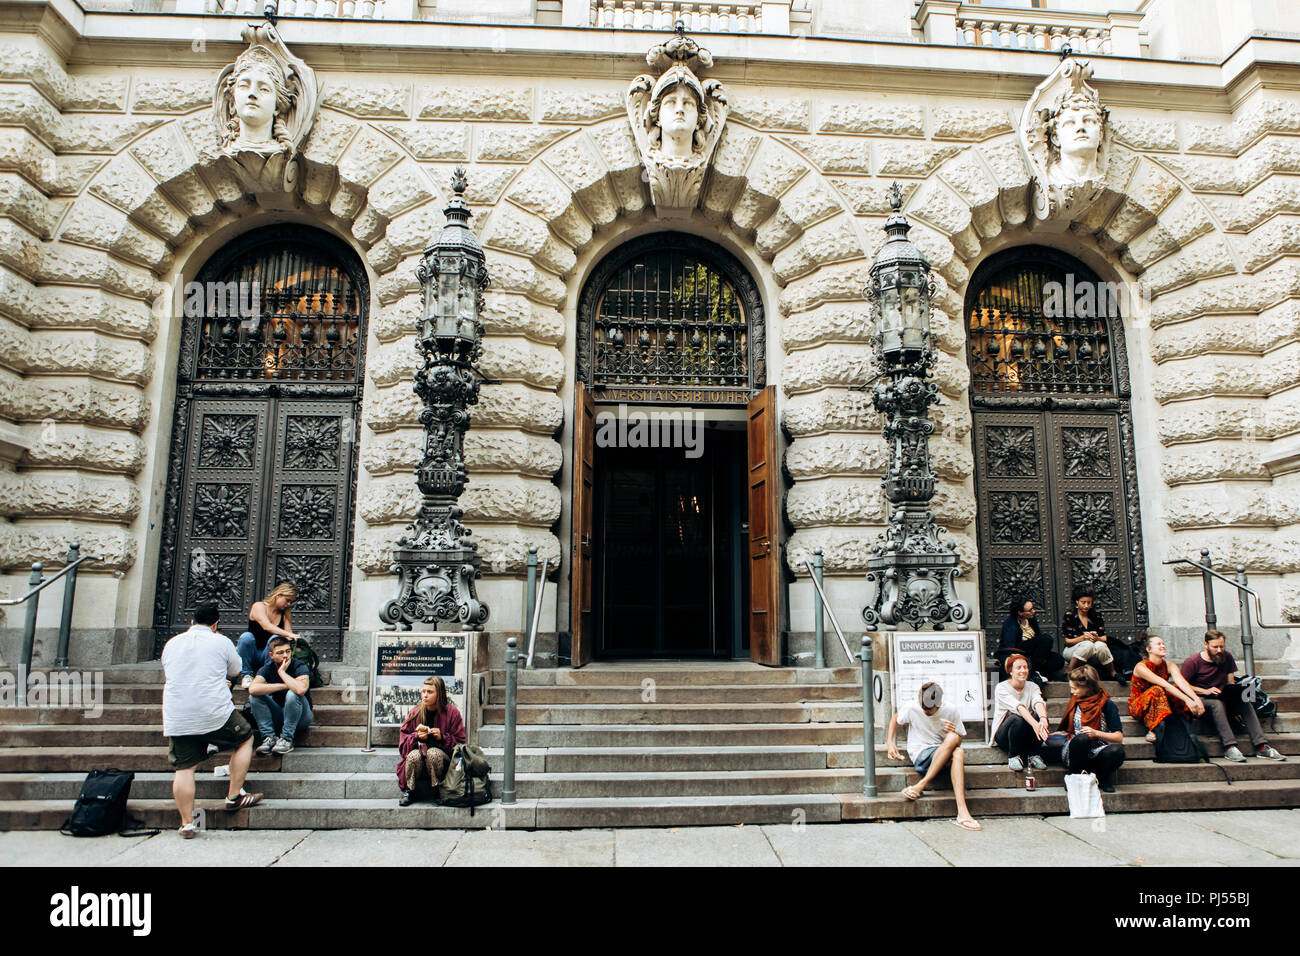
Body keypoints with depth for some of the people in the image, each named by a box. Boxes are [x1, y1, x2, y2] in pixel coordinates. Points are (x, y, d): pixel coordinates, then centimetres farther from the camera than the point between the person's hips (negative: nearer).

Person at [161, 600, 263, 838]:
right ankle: (234, 796, 16)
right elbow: (235, 670, 14)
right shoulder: (220, 641, 0)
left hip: (176, 718, 4)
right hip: (215, 715, -3)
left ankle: (187, 823, 8)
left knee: (184, 768, 9)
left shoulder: (171, 644, 13)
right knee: (245, 738, 18)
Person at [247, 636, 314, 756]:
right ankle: (269, 737, -16)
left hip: (300, 718, -4)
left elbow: (301, 689, -39)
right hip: (277, 717, 4)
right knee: (254, 696, -15)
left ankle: (287, 738, -21)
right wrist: (284, 686, -26)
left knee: (292, 694, -32)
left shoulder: (299, 667, -15)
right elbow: (253, 689, -26)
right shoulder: (267, 668, -5)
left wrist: (282, 672, -25)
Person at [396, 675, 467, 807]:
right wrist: (417, 737, -16)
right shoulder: (415, 712, 2)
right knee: (414, 755, -31)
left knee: (433, 752, -33)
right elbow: (403, 743, 4)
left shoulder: (451, 712, -4)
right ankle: (409, 791, -11)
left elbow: (460, 743, -2)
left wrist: (442, 737, -18)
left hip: (442, 758, -2)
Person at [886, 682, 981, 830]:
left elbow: (959, 741, 7)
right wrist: (890, 743, 0)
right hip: (921, 756, -3)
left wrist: (954, 733, -17)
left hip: (944, 756, 3)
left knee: (958, 754, -37)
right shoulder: (911, 708, -7)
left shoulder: (950, 711, -3)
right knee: (952, 739, -34)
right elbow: (895, 719, 13)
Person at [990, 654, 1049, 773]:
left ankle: (1034, 756, -10)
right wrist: (1034, 724, -48)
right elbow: (1019, 707, -31)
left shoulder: (1032, 686, 1)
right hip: (1003, 735, -4)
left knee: (1038, 715, -26)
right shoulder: (1001, 688, -13)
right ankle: (1014, 757, -15)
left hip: (1026, 735, 4)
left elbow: (1038, 703, -23)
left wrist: (1043, 719, -45)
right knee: (1017, 719, -35)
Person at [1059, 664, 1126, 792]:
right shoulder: (1074, 703, 9)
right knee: (1082, 738, -35)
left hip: (1097, 754, -1)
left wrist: (1096, 733, -21)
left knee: (1117, 750, -35)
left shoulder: (1107, 705, -2)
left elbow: (1119, 737, -8)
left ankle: (1103, 777, -3)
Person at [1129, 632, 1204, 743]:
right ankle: (1153, 731, -30)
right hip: (1138, 707, -5)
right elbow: (1164, 684, -31)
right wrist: (1187, 700, -40)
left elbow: (1182, 682, -21)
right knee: (1156, 690, -34)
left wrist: (1197, 699, -39)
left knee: (1177, 689, -21)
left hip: (1161, 705, 5)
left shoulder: (1169, 666, -2)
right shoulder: (1141, 667, -19)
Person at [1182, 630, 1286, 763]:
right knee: (1217, 704, -36)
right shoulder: (1192, 662, -9)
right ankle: (1230, 747, -42)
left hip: (1221, 698, 5)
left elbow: (1231, 684, 10)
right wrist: (1205, 691, -17)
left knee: (1245, 703, -22)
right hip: (1200, 699, -5)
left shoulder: (1227, 658, 9)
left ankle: (1262, 746, -26)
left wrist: (1236, 705, -7)